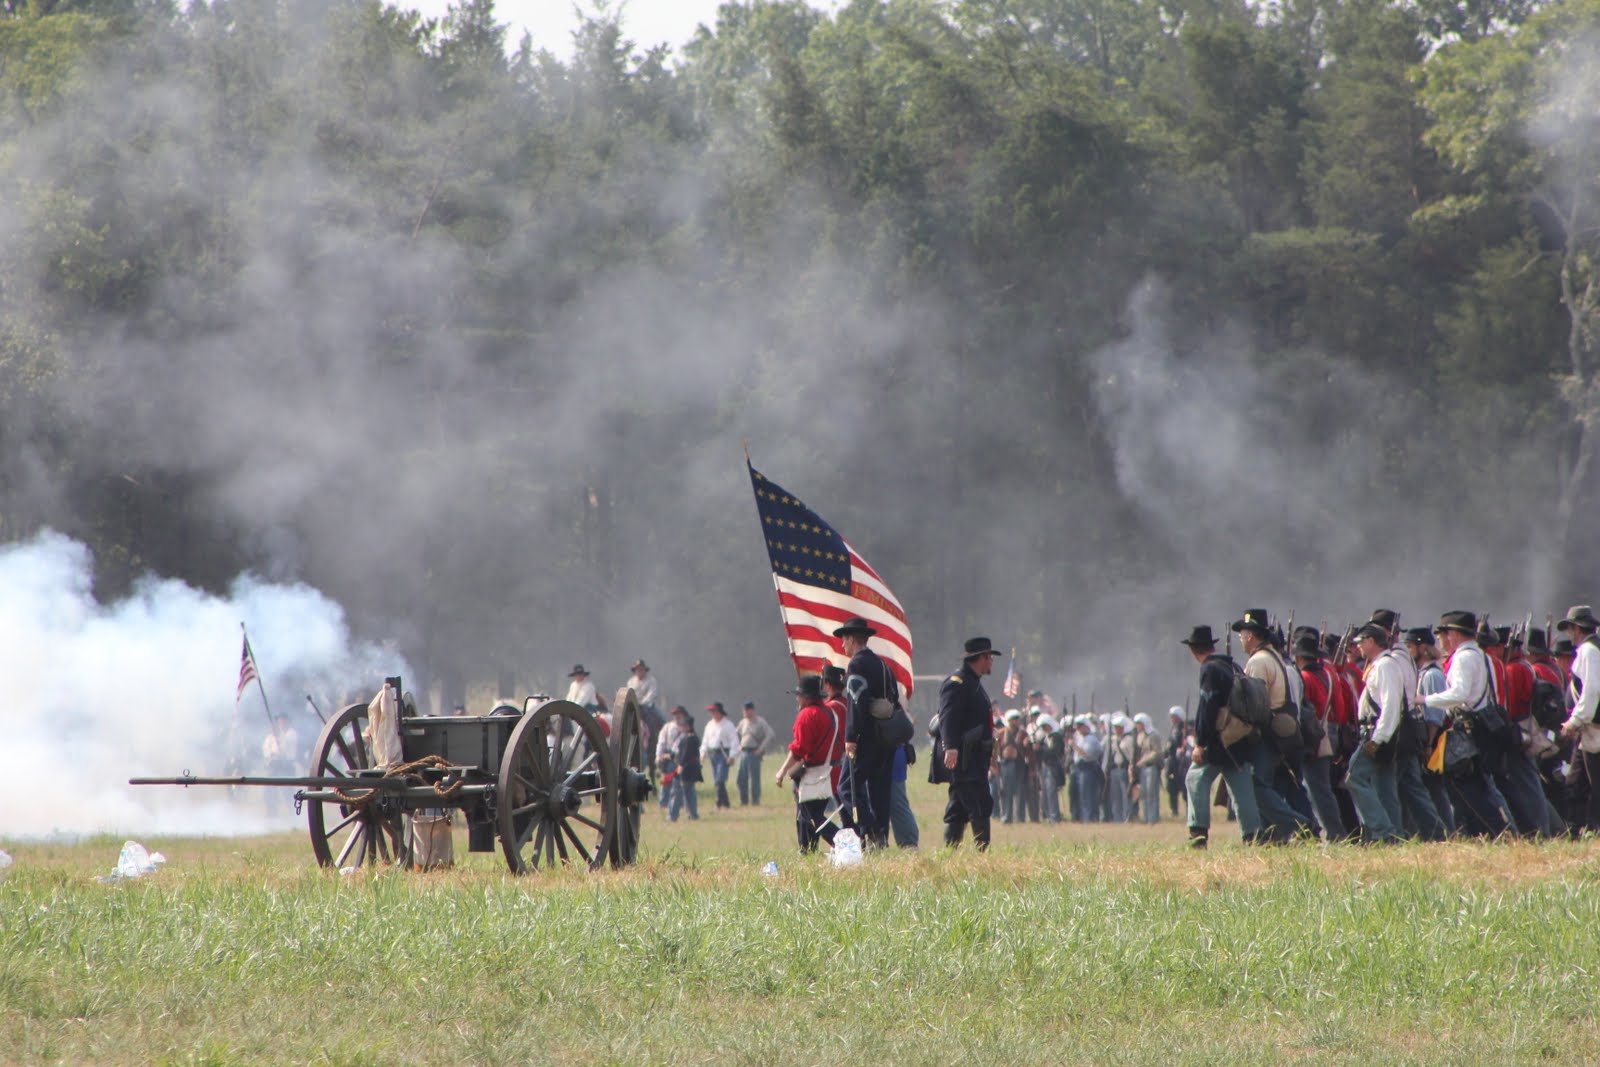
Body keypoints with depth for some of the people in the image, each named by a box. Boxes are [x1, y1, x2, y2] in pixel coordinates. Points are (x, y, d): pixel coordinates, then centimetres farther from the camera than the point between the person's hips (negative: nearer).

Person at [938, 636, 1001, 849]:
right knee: (980, 805, -13)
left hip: (976, 757, 10)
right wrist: (951, 747, -35)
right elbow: (947, 717, -23)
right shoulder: (956, 684, -11)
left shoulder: (974, 684, 21)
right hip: (963, 757, -10)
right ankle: (983, 850, -15)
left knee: (958, 810, 9)